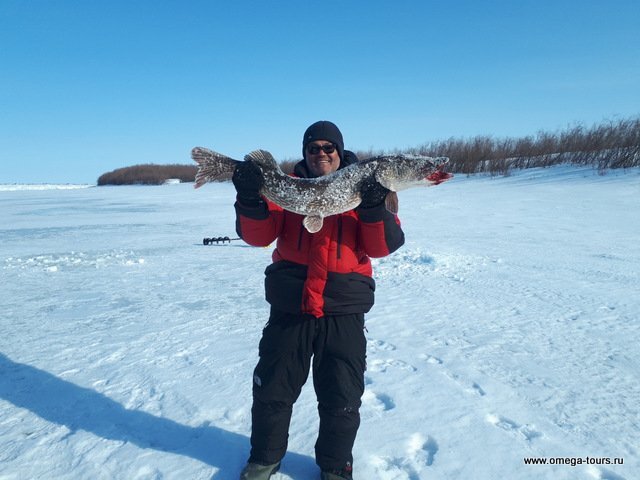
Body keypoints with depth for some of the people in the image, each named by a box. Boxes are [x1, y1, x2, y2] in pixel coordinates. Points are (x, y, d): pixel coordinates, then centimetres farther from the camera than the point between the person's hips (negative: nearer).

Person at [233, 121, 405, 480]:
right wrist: (251, 199, -22)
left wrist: (374, 209, -22)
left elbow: (384, 246, -5)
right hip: (289, 310, 1)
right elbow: (258, 235, -4)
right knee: (272, 390, 13)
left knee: (341, 399, 11)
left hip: (344, 314, 0)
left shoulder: (364, 187, 4)